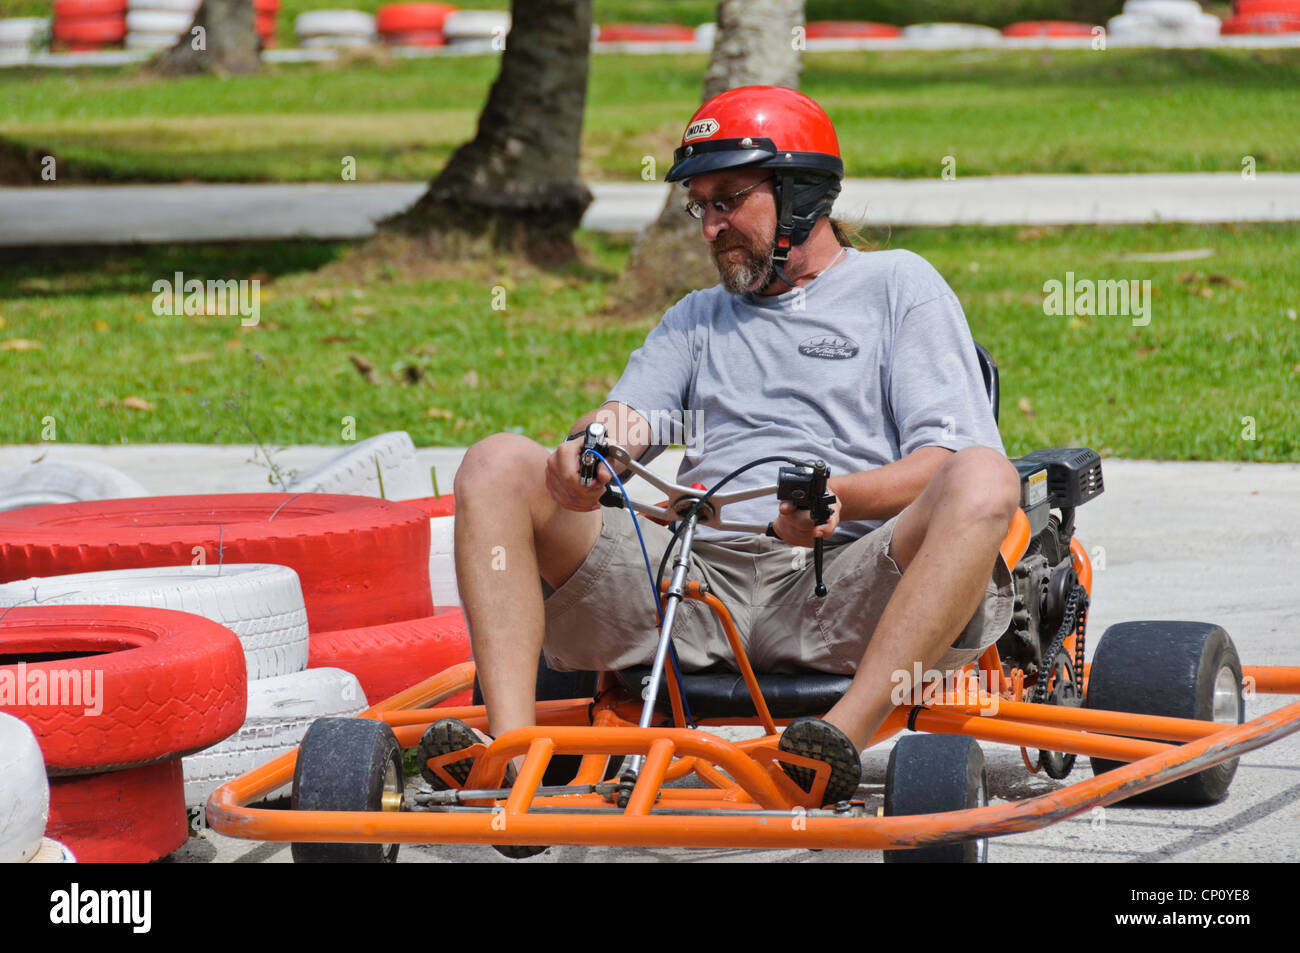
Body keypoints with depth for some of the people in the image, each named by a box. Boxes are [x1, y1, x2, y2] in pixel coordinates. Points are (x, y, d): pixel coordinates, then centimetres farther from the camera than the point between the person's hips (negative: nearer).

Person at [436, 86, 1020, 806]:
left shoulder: (899, 285, 16)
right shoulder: (698, 318, 31)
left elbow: (945, 465, 2)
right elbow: (624, 420, 13)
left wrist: (841, 497, -19)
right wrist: (587, 449, -13)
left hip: (839, 589, -4)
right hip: (698, 573, 4)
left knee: (986, 481, -32)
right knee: (497, 465, -13)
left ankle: (846, 736, -46)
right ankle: (511, 747, -31)